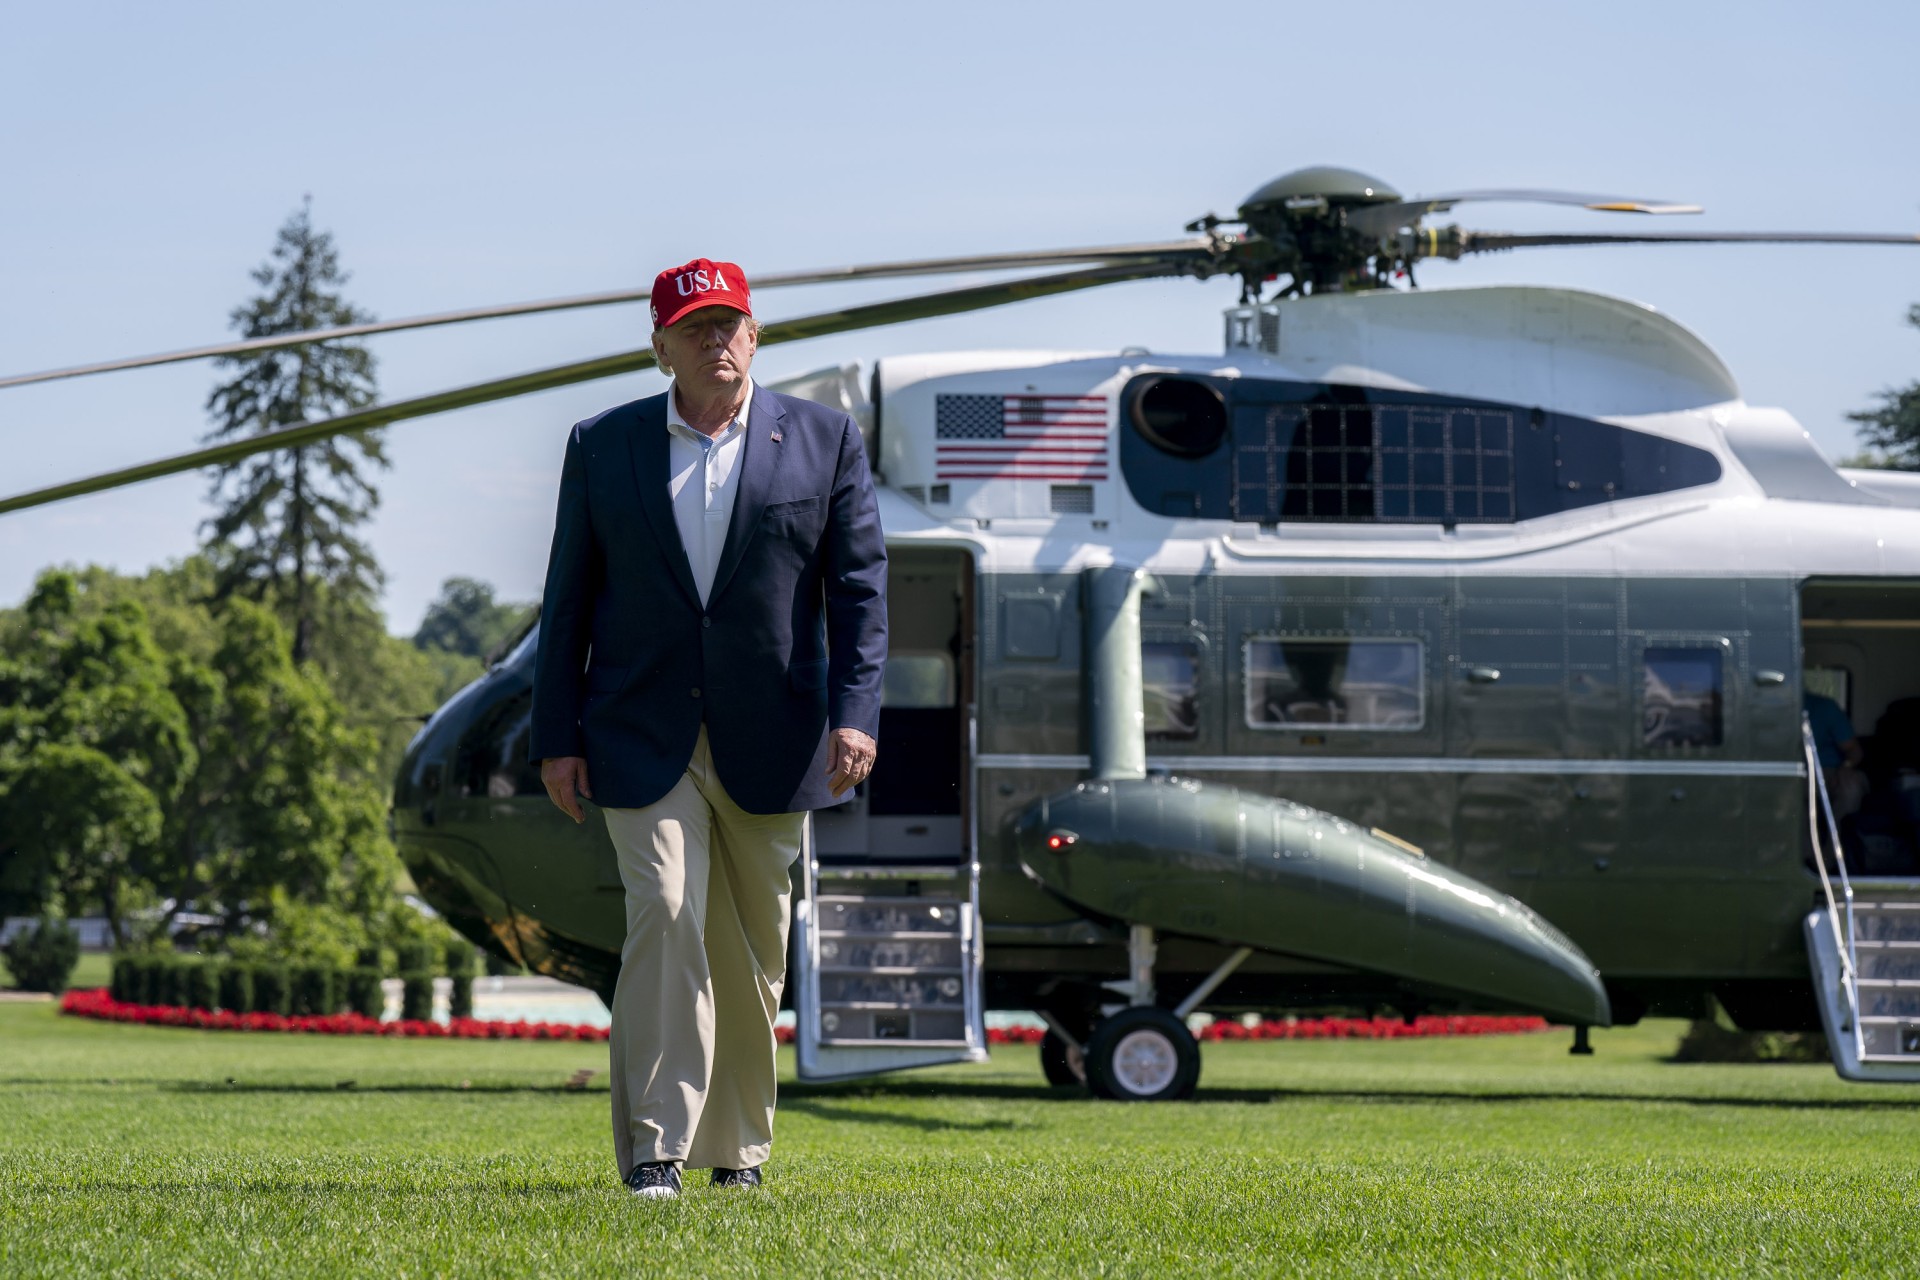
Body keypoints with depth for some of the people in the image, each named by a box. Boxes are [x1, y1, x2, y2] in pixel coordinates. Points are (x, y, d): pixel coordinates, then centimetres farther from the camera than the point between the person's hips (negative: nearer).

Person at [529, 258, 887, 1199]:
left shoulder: (824, 442, 4)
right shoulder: (602, 448, 5)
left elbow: (859, 585, 1)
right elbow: (568, 600, 7)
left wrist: (854, 711, -10)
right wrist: (556, 736, 2)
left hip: (769, 739, 1)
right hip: (643, 734, -1)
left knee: (753, 947, 9)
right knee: (664, 916, -16)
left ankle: (737, 1141, 24)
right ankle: (655, 1148, -16)